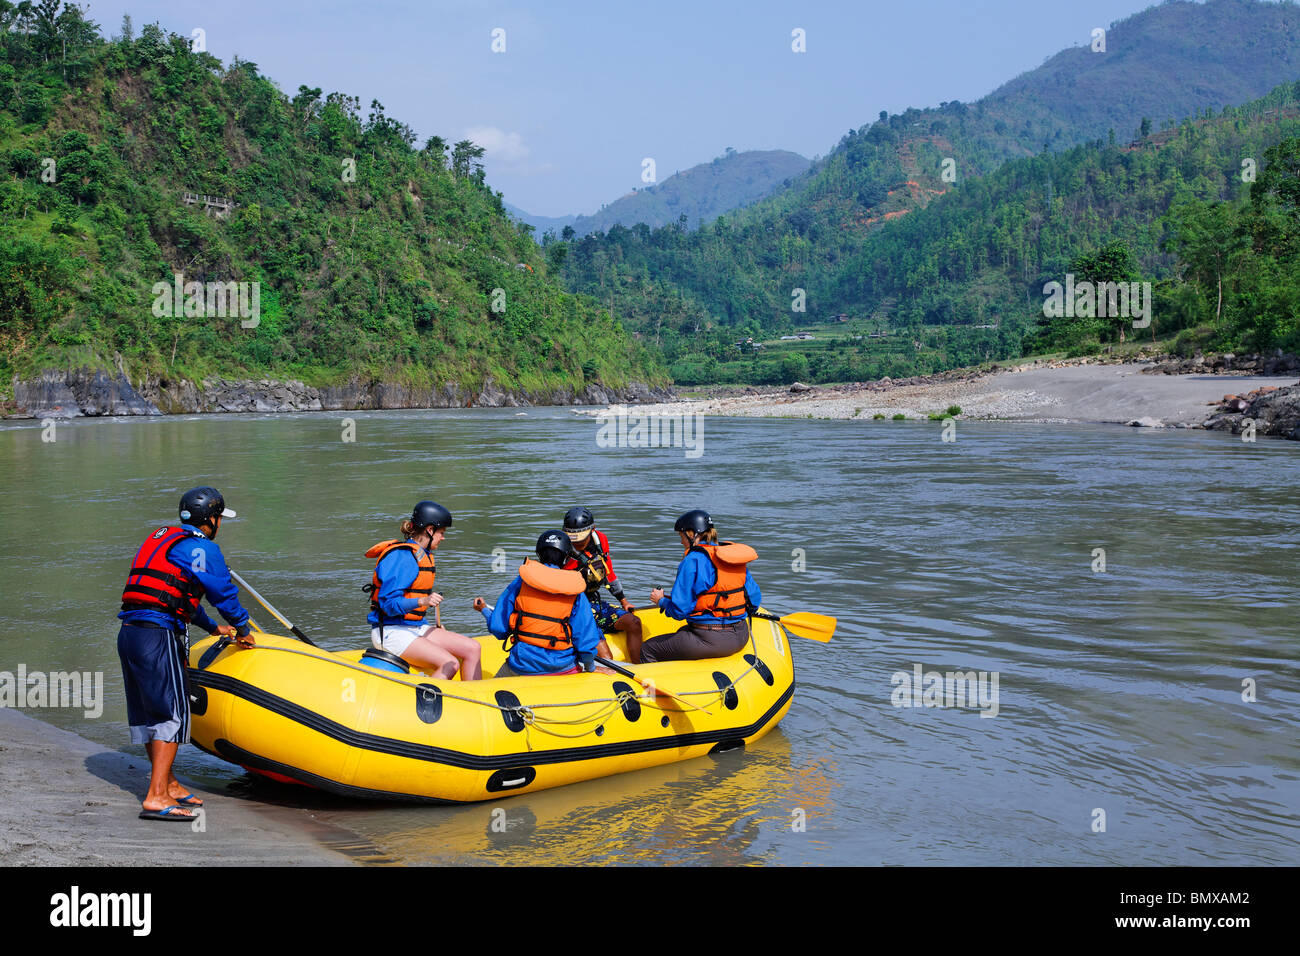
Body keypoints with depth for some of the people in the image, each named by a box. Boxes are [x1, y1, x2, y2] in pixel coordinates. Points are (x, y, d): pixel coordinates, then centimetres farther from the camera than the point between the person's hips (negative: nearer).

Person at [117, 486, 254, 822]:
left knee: (146, 714, 15)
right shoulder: (202, 548, -5)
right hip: (159, 635, -9)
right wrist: (242, 630, 17)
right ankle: (156, 798, -10)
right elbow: (224, 592, -1)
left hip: (129, 632, 9)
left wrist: (212, 626, 44)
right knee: (172, 713, -6)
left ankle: (167, 783, 29)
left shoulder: (161, 538, 23)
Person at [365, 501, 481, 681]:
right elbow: (388, 604, -23)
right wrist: (422, 601, -36)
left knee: (472, 649, -1)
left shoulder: (423, 555, 14)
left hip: (416, 627, 10)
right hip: (390, 632, -10)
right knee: (449, 664, -27)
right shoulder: (401, 557, -17)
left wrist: (437, 629, 15)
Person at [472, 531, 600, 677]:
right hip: (562, 666, -1)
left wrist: (484, 610, 21)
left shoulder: (520, 583, -3)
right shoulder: (577, 594, -3)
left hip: (522, 667, 1)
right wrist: (589, 668, 15)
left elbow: (498, 628, 0)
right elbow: (587, 643, -3)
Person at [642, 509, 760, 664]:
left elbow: (679, 611, -15)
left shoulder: (693, 560, -14)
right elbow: (754, 600, 9)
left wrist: (661, 600, 6)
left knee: (648, 650, 9)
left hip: (711, 641, -8)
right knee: (682, 631, 37)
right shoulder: (735, 556, 7)